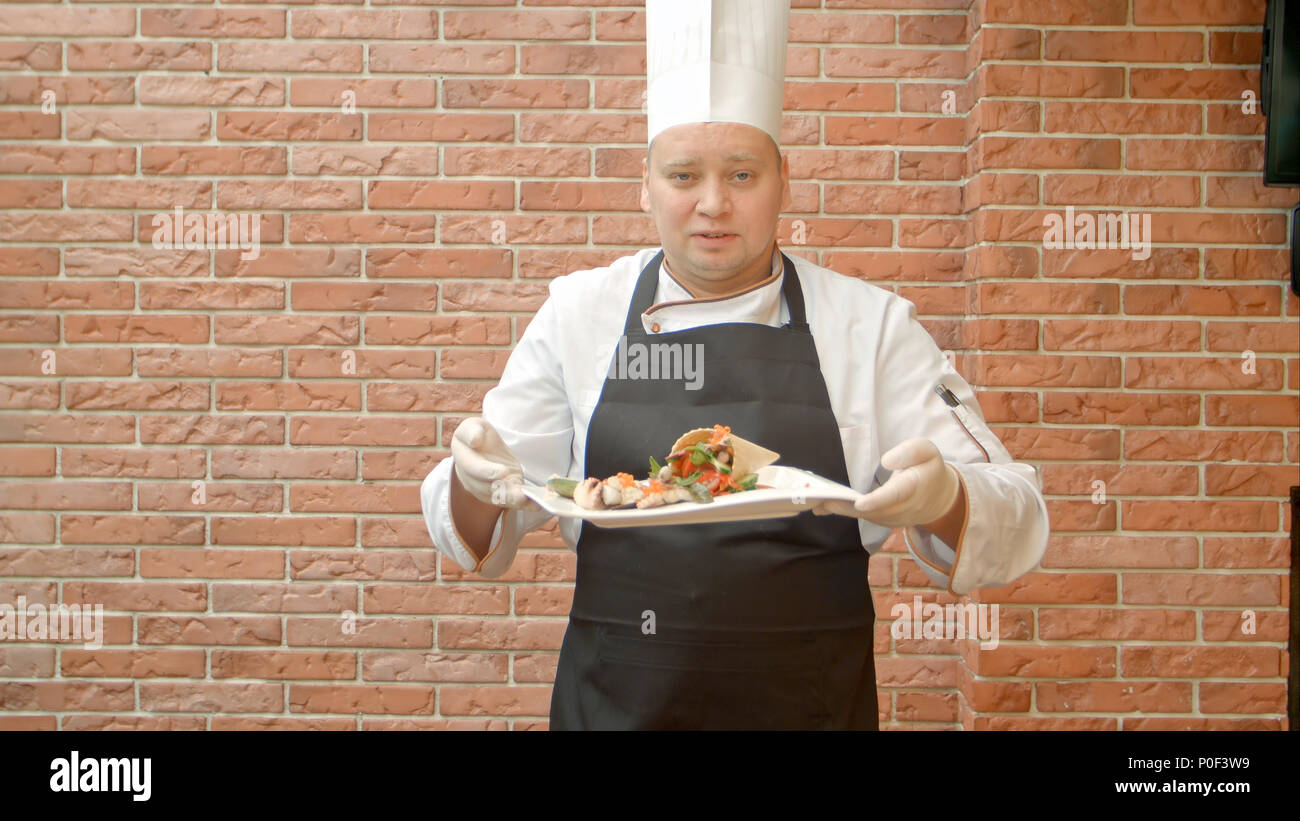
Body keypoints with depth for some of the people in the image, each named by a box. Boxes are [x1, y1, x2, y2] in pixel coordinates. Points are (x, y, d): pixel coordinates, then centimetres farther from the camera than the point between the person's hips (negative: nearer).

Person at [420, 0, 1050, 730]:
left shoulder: (874, 326, -3)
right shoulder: (579, 314, -1)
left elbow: (1013, 518, -4)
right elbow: (480, 528, 1)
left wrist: (943, 500, -27)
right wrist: (475, 483, -22)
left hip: (812, 706, 0)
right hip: (613, 704, 1)